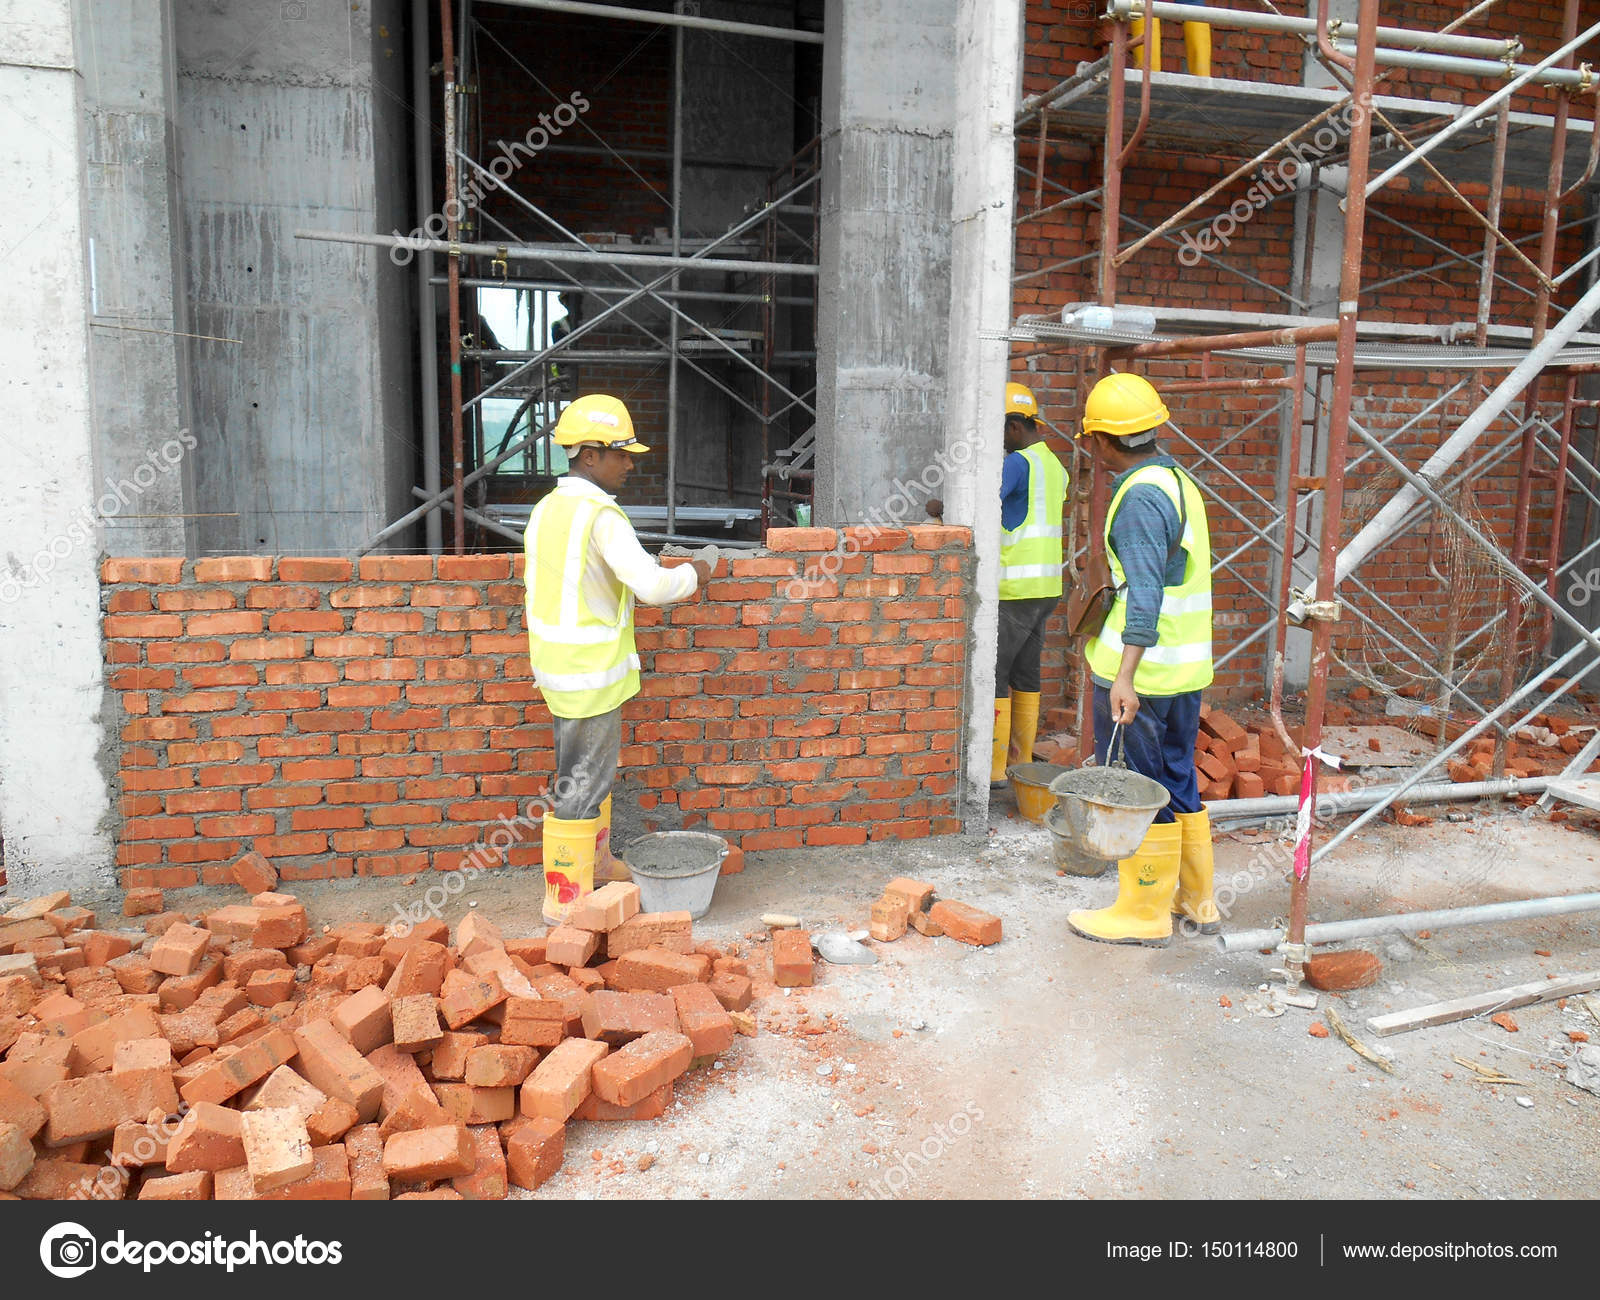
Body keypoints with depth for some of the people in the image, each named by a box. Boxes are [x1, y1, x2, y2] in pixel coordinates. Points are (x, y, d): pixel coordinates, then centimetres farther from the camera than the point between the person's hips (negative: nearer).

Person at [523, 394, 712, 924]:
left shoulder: (547, 508, 8)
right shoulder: (601, 515, -20)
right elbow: (651, 585, -26)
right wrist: (692, 575, -7)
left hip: (557, 661, 9)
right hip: (590, 671, -9)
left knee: (594, 764, 24)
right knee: (581, 782, 2)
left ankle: (595, 862, 41)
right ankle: (566, 897, 14)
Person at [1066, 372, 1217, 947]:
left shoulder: (1140, 496, -17)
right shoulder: (1178, 481, 14)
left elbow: (1145, 593, -27)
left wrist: (1125, 677, -32)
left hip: (1142, 670, -9)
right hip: (1187, 666, 9)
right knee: (1178, 780, 18)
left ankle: (1144, 912, 13)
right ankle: (1196, 899, 29)